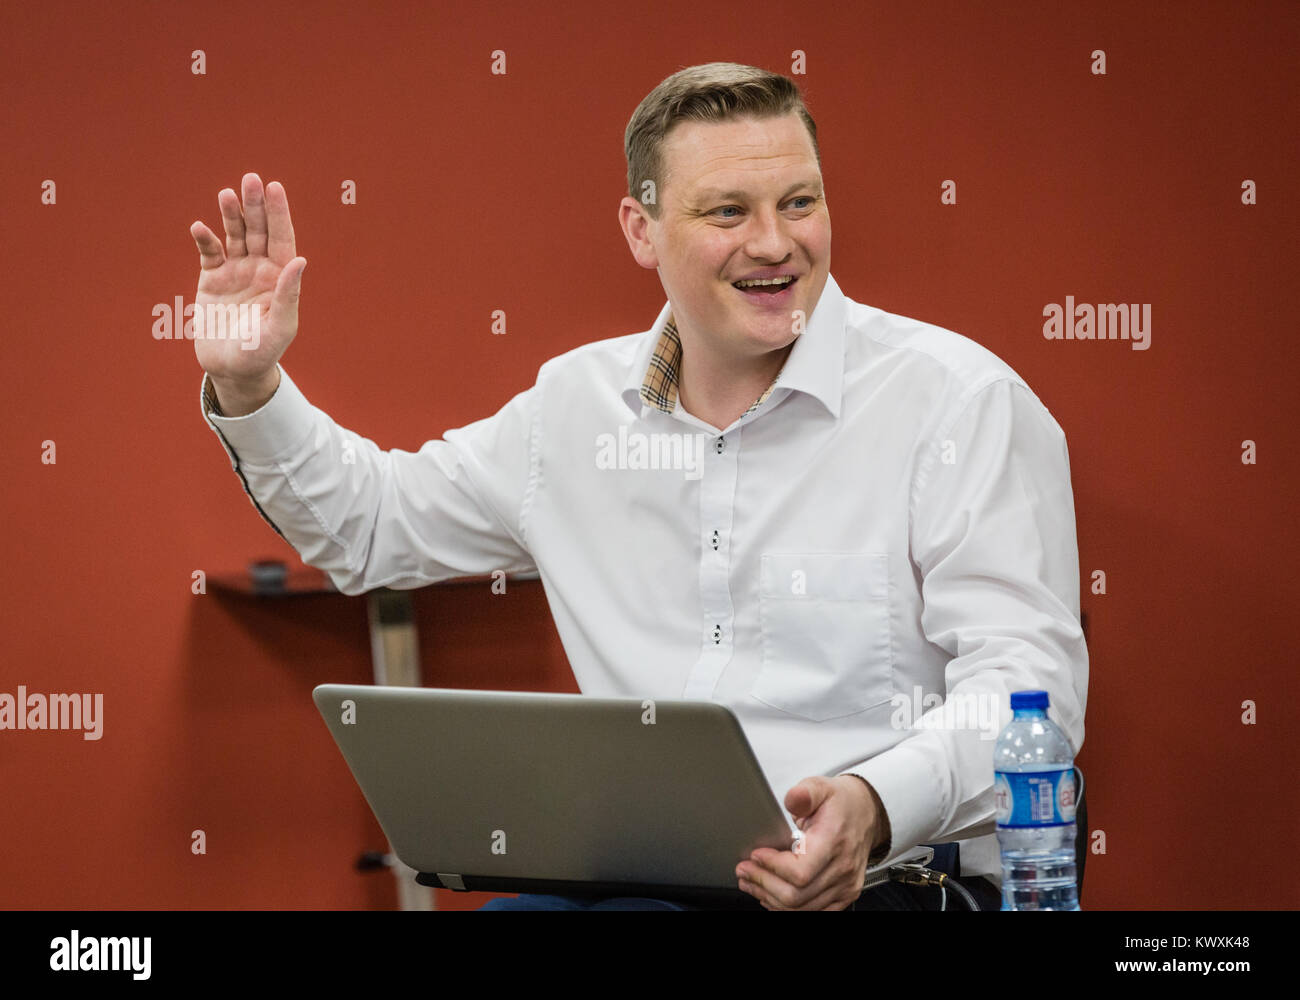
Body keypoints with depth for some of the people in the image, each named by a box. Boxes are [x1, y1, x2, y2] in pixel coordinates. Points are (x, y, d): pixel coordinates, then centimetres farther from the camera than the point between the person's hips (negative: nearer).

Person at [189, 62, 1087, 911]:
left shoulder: (961, 402, -4)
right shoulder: (577, 404, 14)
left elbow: (1029, 675, -12)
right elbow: (368, 524, 29)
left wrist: (876, 807, -31)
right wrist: (249, 387, 11)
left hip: (888, 879, -4)